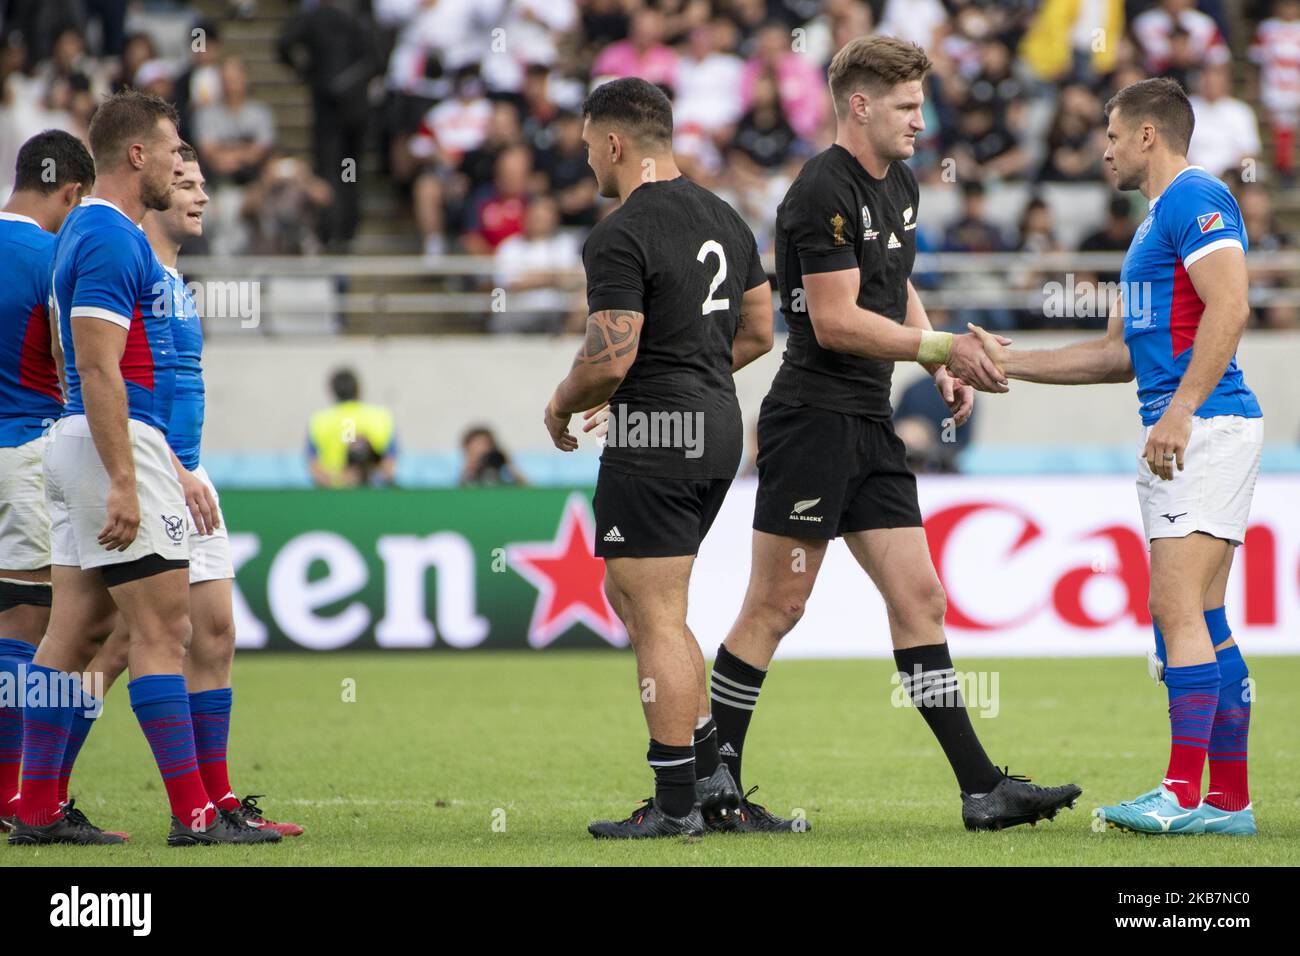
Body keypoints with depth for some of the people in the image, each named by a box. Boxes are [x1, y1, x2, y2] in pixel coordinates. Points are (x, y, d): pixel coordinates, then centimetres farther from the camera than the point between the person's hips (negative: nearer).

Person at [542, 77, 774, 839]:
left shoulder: (621, 237, -15)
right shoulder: (724, 219, 12)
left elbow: (610, 358, -21)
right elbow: (757, 332, 19)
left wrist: (562, 406, -2)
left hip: (654, 436, -9)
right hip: (719, 425, 9)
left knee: (657, 620, -3)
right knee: (629, 594, 18)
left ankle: (677, 802, -1)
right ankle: (712, 775, 15)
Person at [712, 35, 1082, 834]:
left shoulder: (900, 187, 15)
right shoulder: (825, 192, -15)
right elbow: (835, 322, -20)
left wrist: (943, 363, 12)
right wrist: (941, 346, -18)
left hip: (870, 425, 9)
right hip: (813, 419, -9)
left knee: (919, 597, 5)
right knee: (776, 609, -5)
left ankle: (982, 788, 4)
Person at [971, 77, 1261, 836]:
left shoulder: (1195, 198, -8)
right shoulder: (1158, 221, 24)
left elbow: (1229, 308, -20)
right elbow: (1118, 354, 28)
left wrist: (1179, 411, -26)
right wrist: (1008, 362, 27)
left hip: (1206, 425, -10)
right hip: (1182, 434, 10)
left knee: (1177, 609, -15)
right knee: (1203, 621, 8)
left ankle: (1184, 794, -19)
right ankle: (1229, 800, 8)